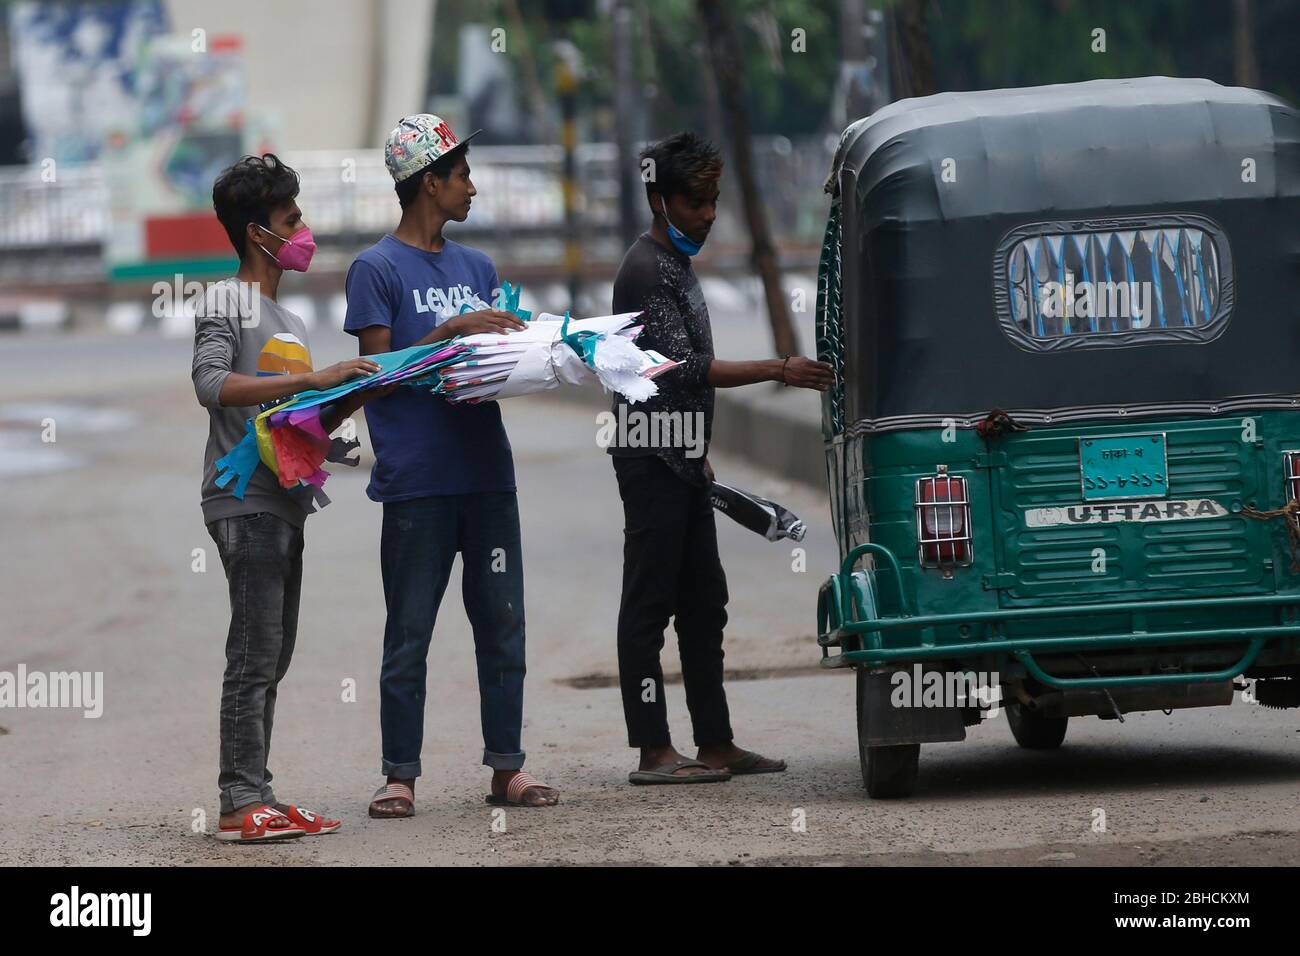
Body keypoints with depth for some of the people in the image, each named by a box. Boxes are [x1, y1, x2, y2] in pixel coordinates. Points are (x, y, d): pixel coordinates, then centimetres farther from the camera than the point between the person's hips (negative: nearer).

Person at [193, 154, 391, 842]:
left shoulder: (288, 321, 23)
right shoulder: (226, 301, -4)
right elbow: (212, 385, -21)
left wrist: (354, 397, 6)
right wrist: (312, 380, -23)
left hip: (284, 501, 9)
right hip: (245, 501, -9)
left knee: (271, 657, 7)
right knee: (254, 653, -12)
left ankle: (256, 798, 9)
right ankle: (241, 804, -13)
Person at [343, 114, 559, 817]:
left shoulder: (477, 268, 18)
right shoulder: (377, 270, -1)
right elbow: (378, 365, -8)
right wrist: (451, 332, -17)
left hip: (486, 473, 6)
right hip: (417, 481, -6)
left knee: (502, 625, 6)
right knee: (409, 635, -1)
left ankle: (506, 767, 12)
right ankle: (400, 775, 4)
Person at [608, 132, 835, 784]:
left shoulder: (676, 265, 18)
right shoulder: (647, 270, -14)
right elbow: (683, 367, -22)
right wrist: (777, 371, -24)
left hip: (681, 461, 10)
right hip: (651, 458, -10)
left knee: (703, 601, 10)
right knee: (649, 602, -8)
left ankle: (715, 743, 14)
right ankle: (653, 752, -8)